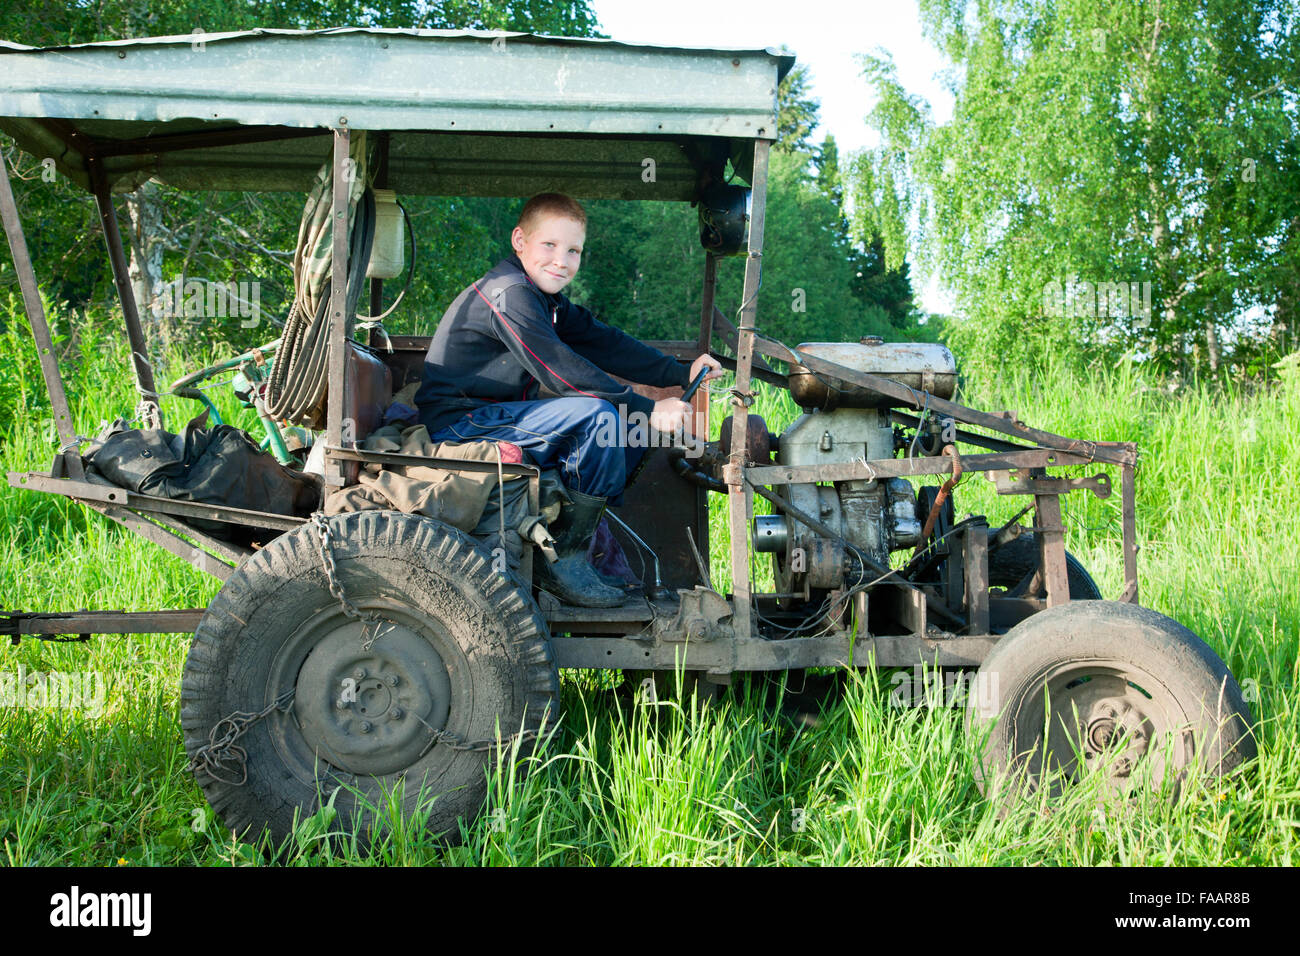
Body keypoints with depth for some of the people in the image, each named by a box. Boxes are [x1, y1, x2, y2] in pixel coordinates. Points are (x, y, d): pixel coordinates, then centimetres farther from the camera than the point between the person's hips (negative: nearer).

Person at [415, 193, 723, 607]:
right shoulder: (508, 295, -18)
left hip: (496, 417, 10)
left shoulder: (545, 301, 14)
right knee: (599, 414, -26)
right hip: (458, 424, -10)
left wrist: (681, 373, 1)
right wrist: (648, 409, -25)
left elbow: (602, 343, 10)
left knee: (633, 429, 6)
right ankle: (564, 559, -17)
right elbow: (562, 372, -25)